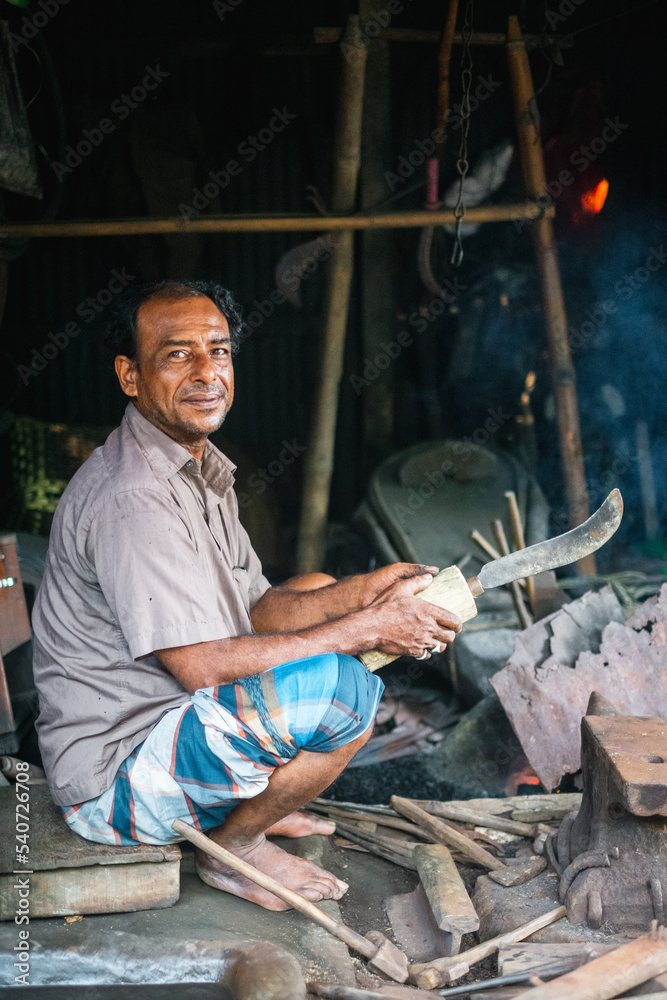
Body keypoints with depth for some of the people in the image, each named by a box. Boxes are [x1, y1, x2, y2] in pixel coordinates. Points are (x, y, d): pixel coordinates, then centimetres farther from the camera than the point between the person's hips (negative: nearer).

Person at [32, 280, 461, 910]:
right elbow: (200, 665, -27)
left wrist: (369, 591, -7)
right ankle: (231, 847, -1)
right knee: (344, 688, -26)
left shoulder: (201, 470, 8)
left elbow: (256, 611, 9)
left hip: (169, 715, 10)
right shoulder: (133, 498, -24)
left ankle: (248, 802, 17)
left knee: (319, 594, 18)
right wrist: (367, 630, -20)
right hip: (113, 780, -10)